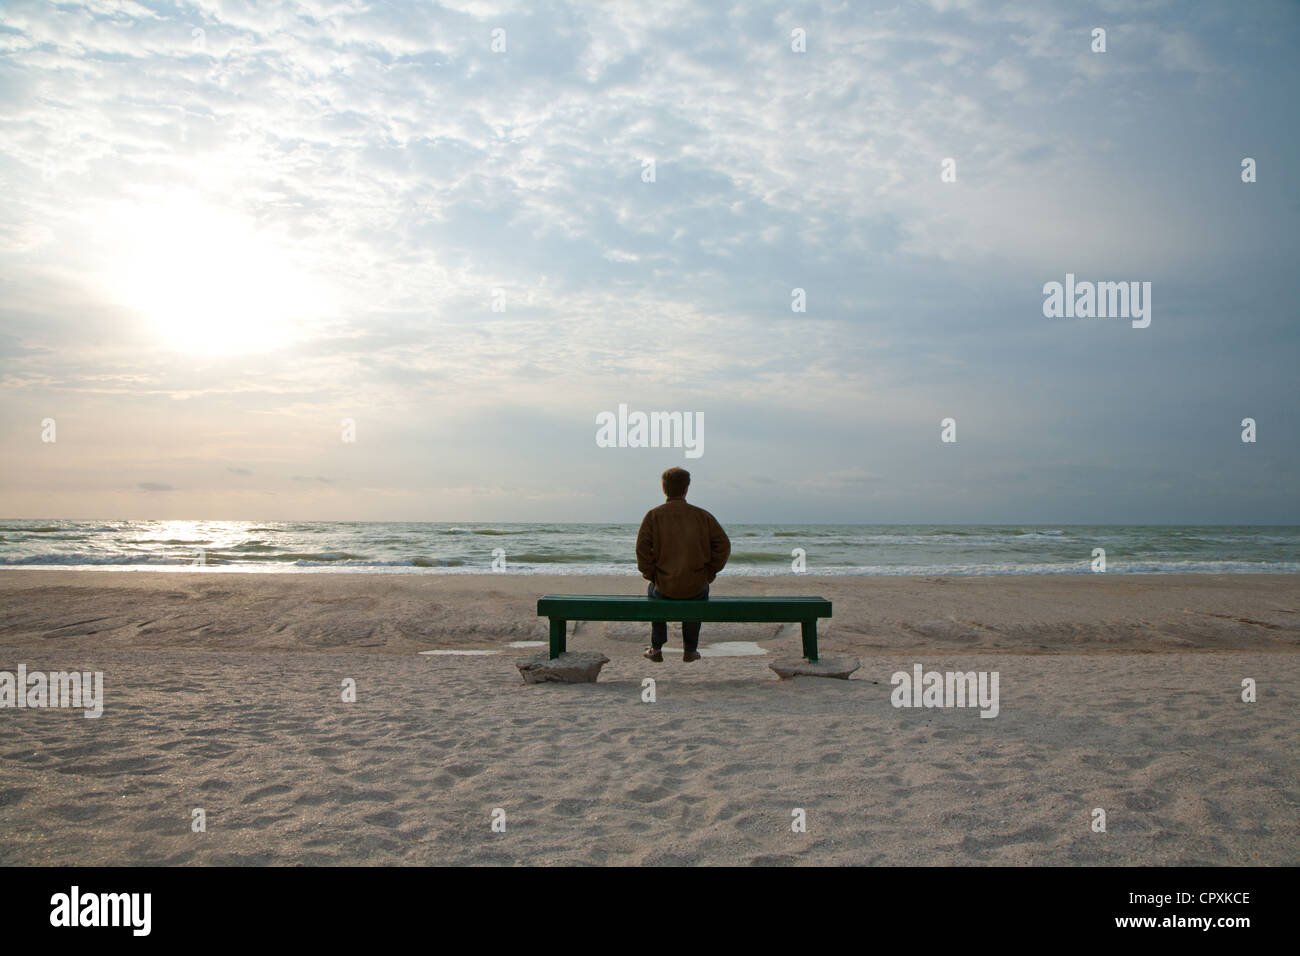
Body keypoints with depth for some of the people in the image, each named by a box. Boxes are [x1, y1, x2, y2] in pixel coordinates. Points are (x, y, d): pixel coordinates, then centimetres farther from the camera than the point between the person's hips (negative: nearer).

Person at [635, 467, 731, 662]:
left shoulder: (653, 515, -5)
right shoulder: (702, 516, -2)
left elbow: (642, 548, -13)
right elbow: (723, 545, -4)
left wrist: (650, 575, 1)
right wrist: (709, 573, 6)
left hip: (665, 586, 0)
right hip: (695, 585, 0)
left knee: (654, 591, 36)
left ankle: (656, 648, 38)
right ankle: (690, 650, 37)